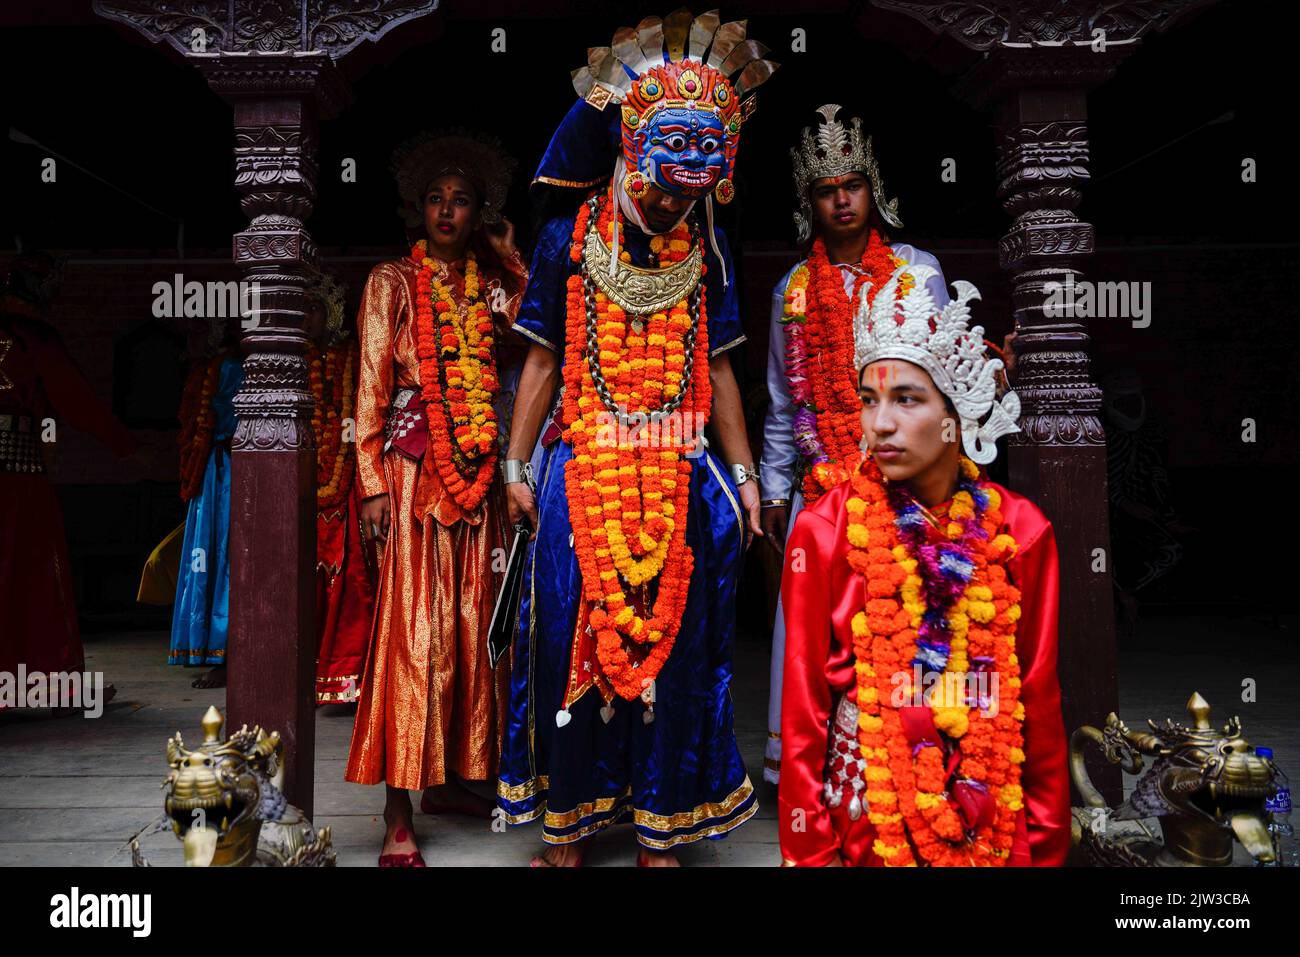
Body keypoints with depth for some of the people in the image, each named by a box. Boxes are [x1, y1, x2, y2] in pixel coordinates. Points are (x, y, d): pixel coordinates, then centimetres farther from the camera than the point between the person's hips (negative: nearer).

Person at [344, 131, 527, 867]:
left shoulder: (489, 286, 15)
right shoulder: (393, 282, 3)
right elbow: (372, 387, -3)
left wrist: (511, 260, 5)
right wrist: (372, 484, -11)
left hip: (478, 474, 5)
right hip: (414, 469, -5)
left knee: (471, 623, 8)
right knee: (414, 628, -8)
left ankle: (448, 780, 23)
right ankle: (398, 822, -3)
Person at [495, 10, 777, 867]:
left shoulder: (706, 254, 7)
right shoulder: (569, 241, 2)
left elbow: (717, 370, 8)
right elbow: (543, 362, 3)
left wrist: (743, 472, 5)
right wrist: (516, 464, -2)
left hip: (678, 482, 2)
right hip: (582, 475, -1)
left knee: (671, 648, 7)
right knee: (575, 644, 6)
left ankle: (659, 826, 24)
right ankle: (570, 825, 24)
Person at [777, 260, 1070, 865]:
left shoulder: (1020, 529, -6)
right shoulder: (825, 529, -12)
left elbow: (1040, 695, 1)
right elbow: (803, 706, -8)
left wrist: (1046, 844, 3)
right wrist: (809, 851, -6)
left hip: (992, 806, 2)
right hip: (865, 803, -1)